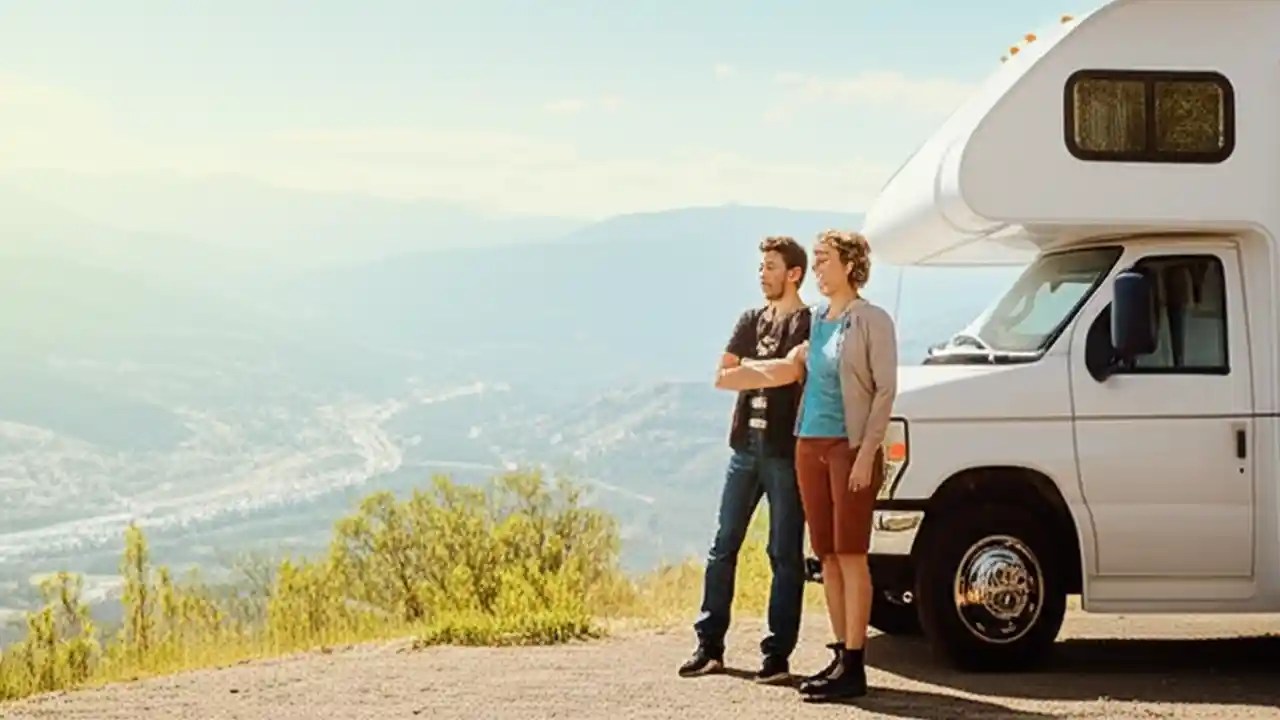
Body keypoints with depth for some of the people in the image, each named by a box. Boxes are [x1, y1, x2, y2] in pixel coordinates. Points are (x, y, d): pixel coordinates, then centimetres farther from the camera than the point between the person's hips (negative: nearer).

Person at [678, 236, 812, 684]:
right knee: (723, 546, 6)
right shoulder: (751, 322, 15)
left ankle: (777, 654, 3)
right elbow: (724, 372, 6)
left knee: (784, 554, -1)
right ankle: (709, 646, 12)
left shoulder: (810, 325, -3)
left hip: (785, 450, -6)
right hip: (746, 445, 6)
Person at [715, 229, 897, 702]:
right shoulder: (816, 319, 14)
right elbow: (792, 369, 20)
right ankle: (840, 655, 16)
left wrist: (867, 453, -16)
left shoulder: (871, 321, -7)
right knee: (828, 557, 9)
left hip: (850, 447, -7)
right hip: (810, 445, 7)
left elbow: (885, 390, -10)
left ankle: (853, 667, -5)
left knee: (851, 556, -7)